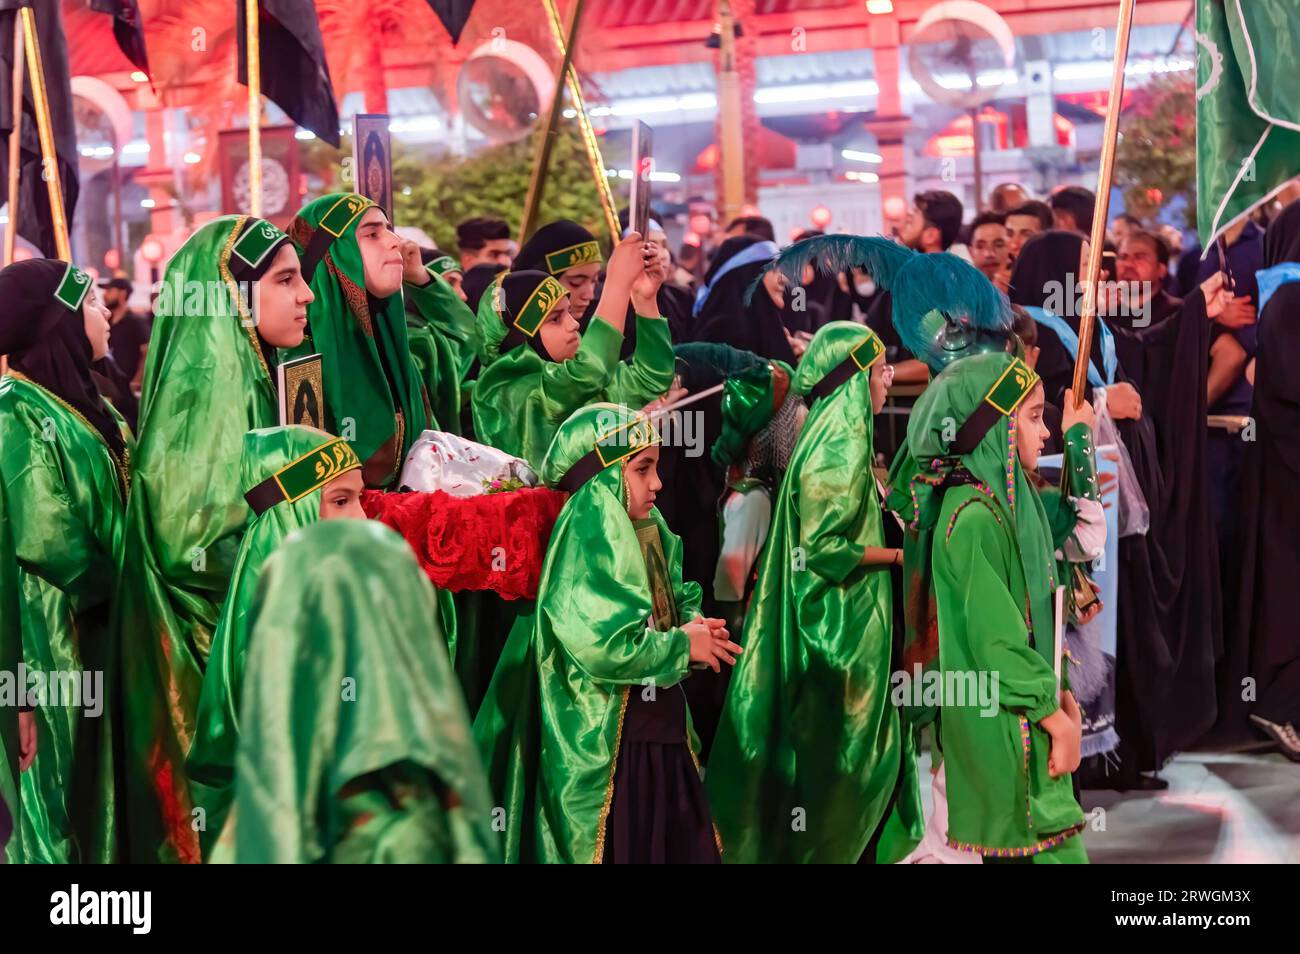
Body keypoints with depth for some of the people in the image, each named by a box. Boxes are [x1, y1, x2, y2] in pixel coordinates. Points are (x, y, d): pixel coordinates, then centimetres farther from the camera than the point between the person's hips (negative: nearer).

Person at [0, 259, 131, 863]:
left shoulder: (81, 402, 12)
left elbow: (122, 507, 17)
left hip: (98, 640, 9)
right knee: (55, 807, 1)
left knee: (96, 798, 14)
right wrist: (113, 586, -8)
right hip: (51, 643, -9)